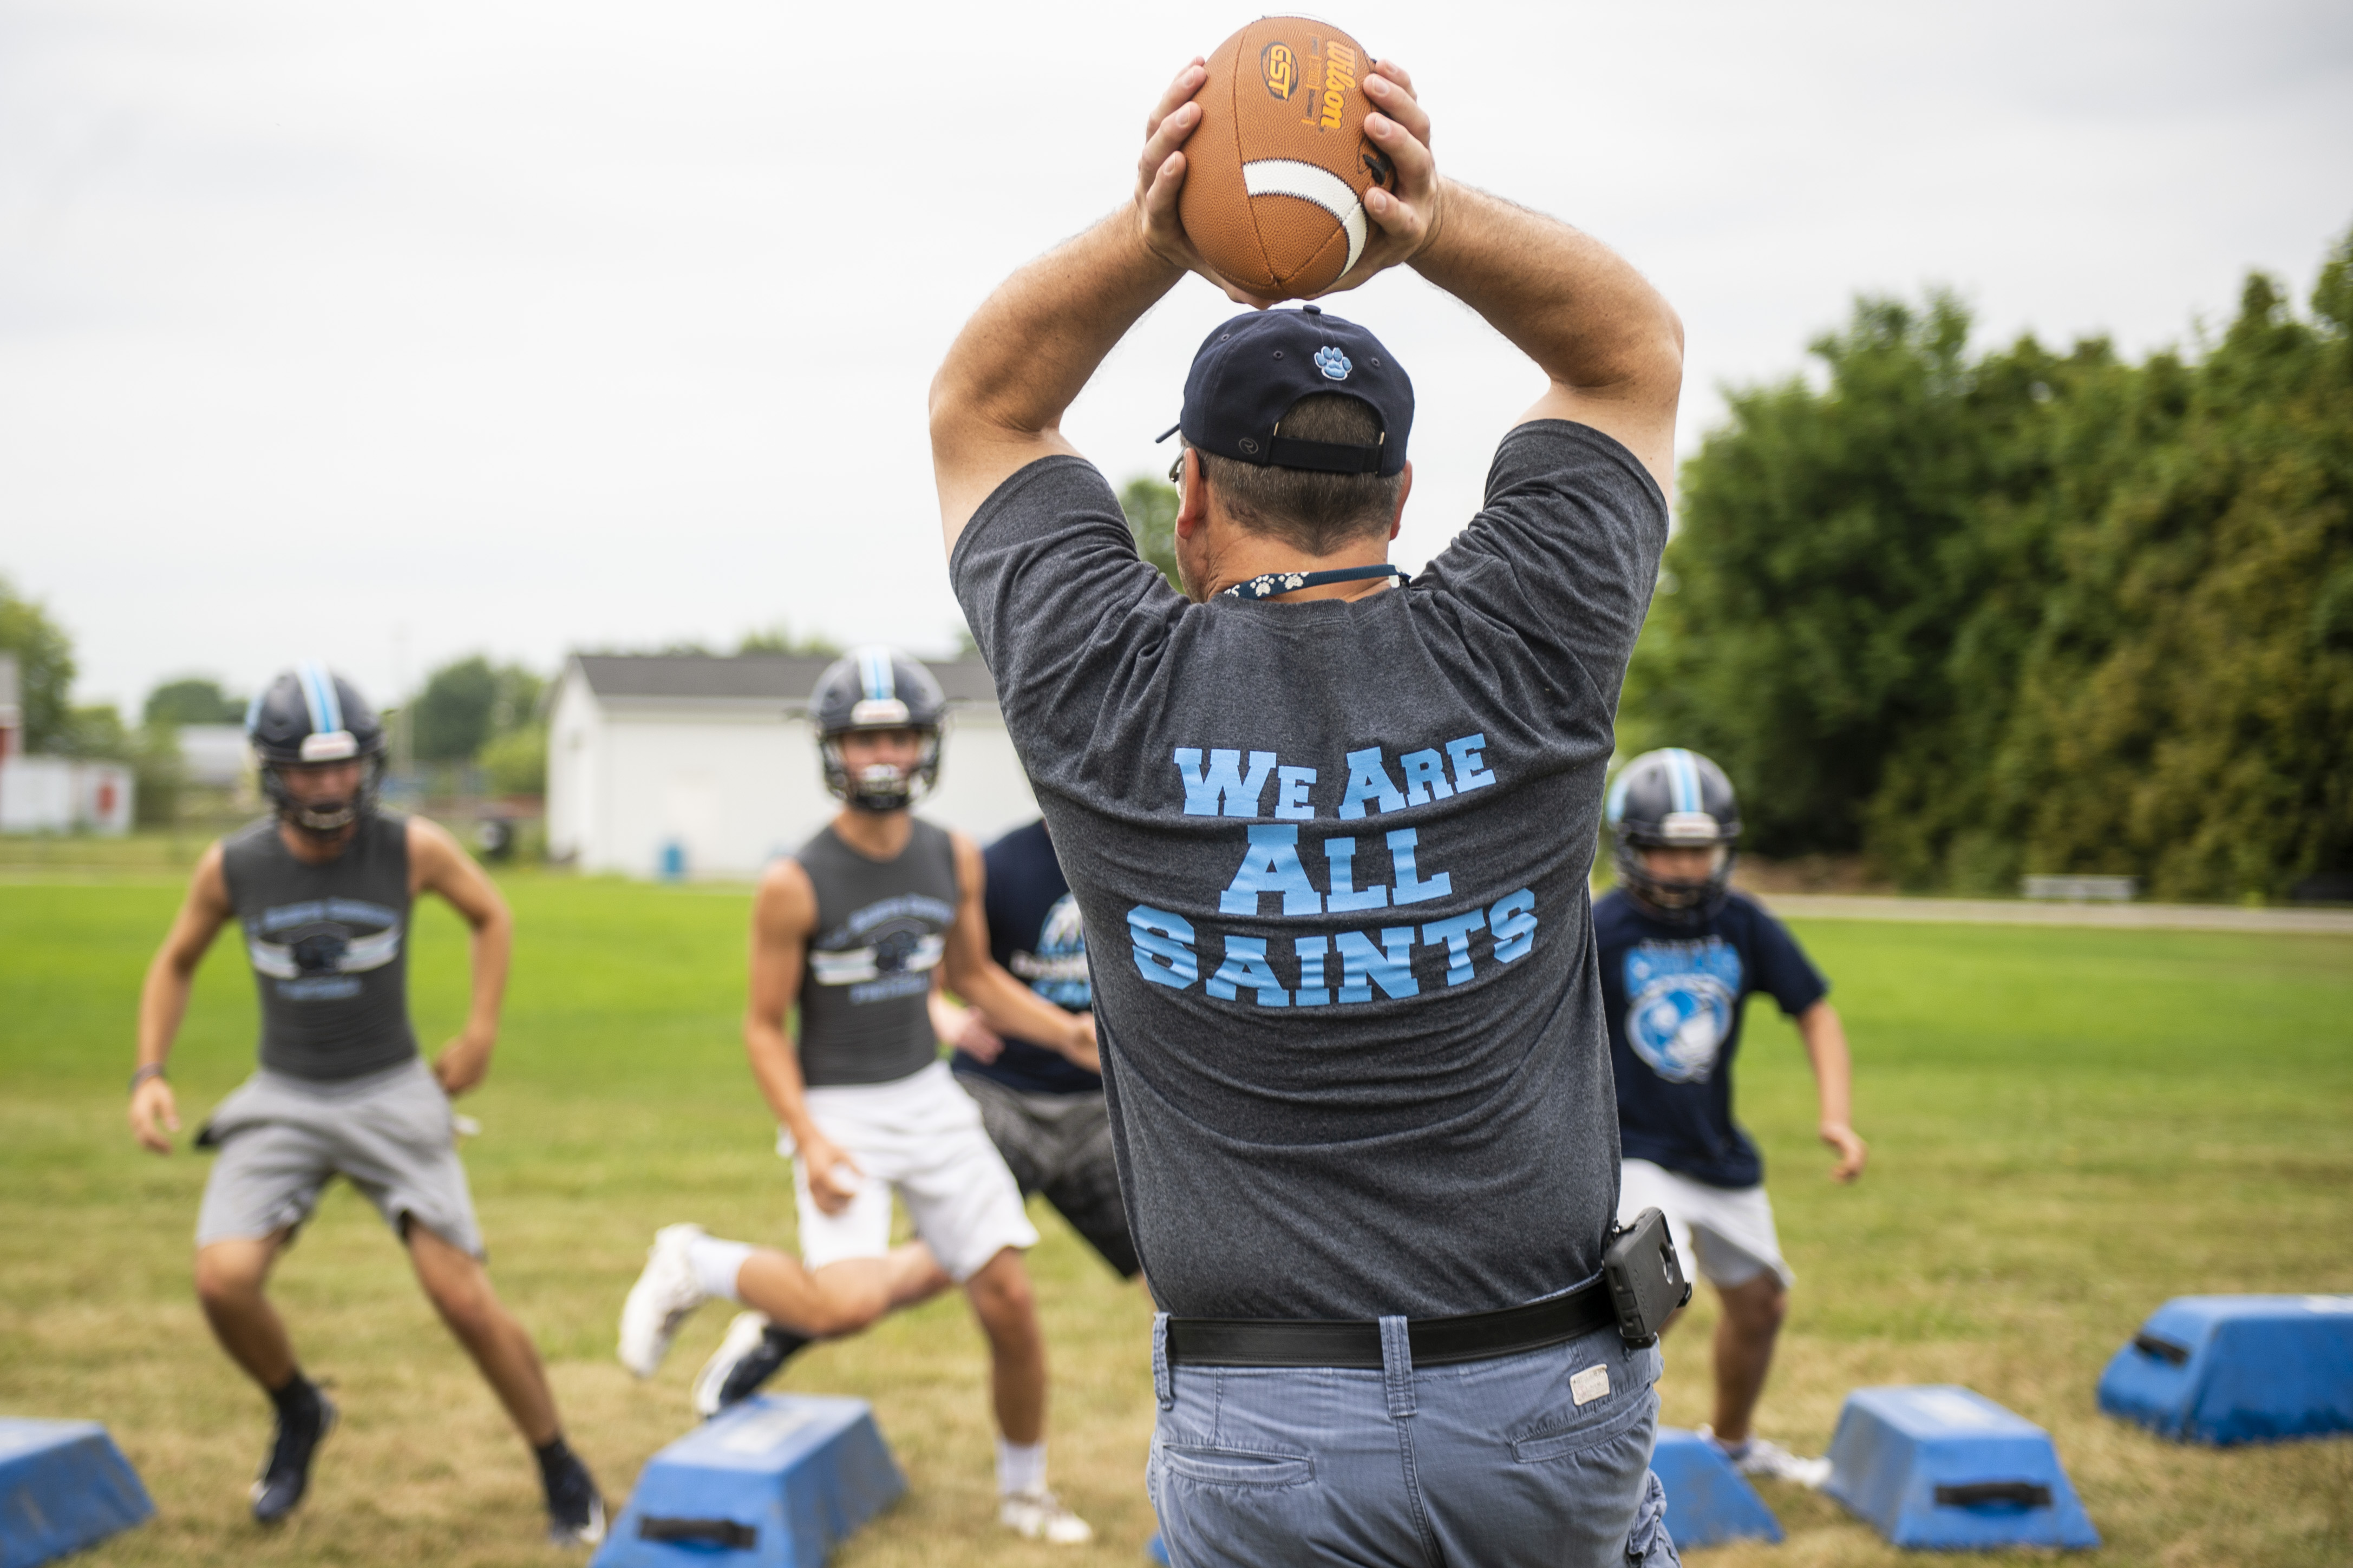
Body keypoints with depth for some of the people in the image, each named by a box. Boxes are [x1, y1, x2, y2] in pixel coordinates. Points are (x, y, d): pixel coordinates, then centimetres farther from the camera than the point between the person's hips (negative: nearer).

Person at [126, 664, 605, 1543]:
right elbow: (177, 963, 11)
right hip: (283, 1104, 2)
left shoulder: (412, 849, -12)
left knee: (463, 1298, -9)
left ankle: (562, 1472, 12)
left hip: (393, 1098, -2)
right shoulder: (232, 867, -8)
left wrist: (481, 1033, -1)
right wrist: (149, 1076, -2)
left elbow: (490, 915, 8)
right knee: (224, 1283, -18)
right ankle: (299, 1414, 14)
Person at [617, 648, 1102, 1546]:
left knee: (1008, 1301, 3)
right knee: (850, 1307, -25)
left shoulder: (955, 860, 1)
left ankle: (1023, 1490, 27)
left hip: (928, 1096, 5)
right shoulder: (796, 885, -15)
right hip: (838, 1111, -5)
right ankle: (694, 1267, 4)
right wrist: (807, 1141, -22)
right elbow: (764, 1027, -9)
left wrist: (1066, 1032, 0)